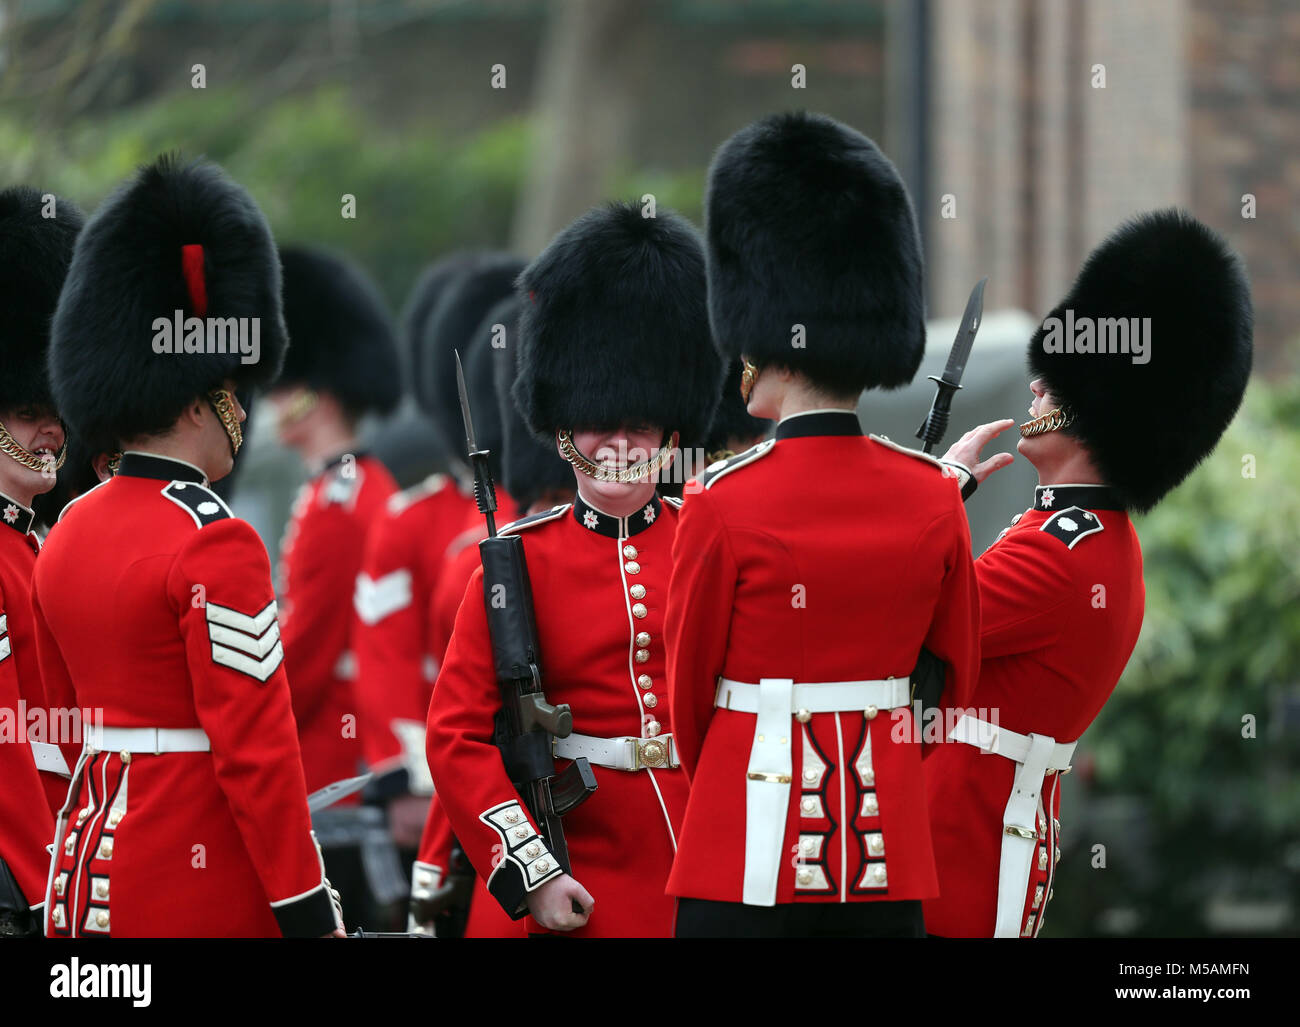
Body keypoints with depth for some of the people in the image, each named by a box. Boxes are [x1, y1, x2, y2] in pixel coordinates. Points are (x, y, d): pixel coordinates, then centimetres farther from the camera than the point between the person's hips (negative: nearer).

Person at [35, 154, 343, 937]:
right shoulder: (215, 544, -13)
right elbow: (256, 746, -16)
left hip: (88, 872, 8)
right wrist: (310, 914, -13)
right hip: (202, 899, -8)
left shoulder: (69, 533, 13)